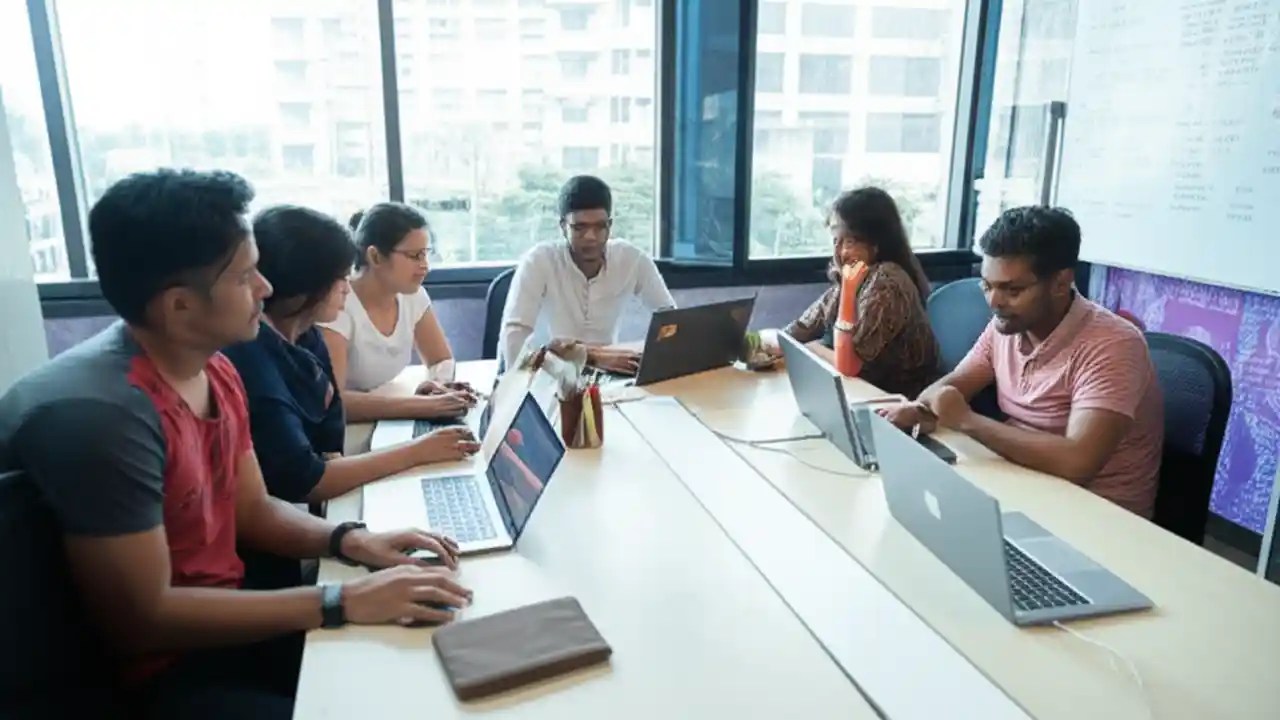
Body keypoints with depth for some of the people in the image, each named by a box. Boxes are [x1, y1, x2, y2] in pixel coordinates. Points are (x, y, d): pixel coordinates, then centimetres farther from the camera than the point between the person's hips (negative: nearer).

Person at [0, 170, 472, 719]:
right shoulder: (102, 412, -28)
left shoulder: (214, 369, 0)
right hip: (160, 668, -8)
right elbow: (143, 620, -25)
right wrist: (343, 602, -26)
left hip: (226, 622, 8)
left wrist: (351, 540, -10)